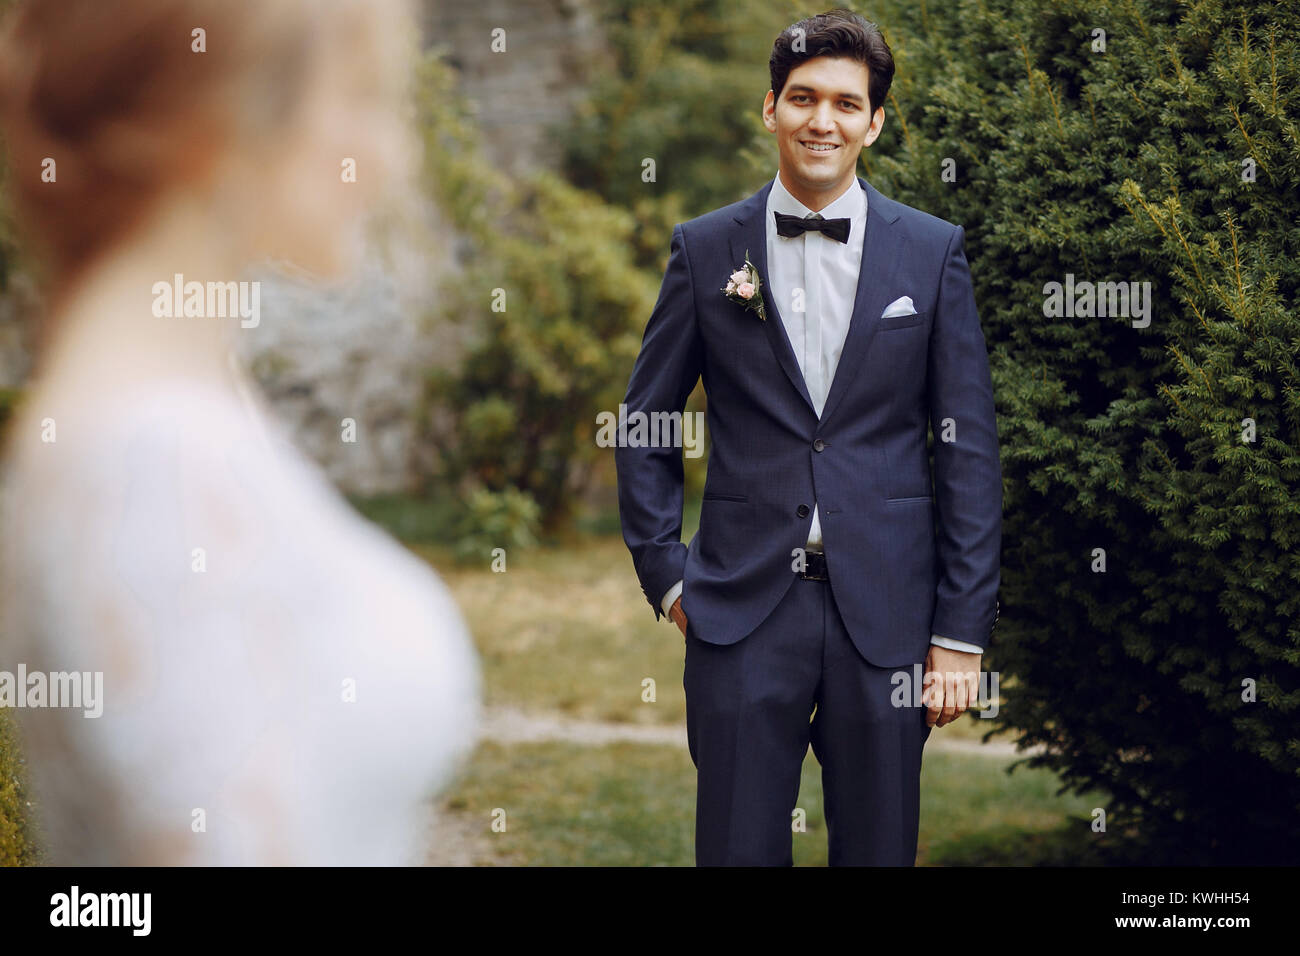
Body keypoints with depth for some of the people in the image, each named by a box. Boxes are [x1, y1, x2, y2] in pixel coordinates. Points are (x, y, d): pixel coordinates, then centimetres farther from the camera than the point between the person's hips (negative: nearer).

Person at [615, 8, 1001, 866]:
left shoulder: (933, 252, 4)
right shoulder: (706, 248, 5)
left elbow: (970, 447, 3)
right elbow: (643, 426, 12)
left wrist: (962, 631, -2)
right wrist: (667, 574, 3)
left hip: (886, 613, 0)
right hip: (743, 609, 0)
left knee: (879, 847, 6)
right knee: (738, 847, 1)